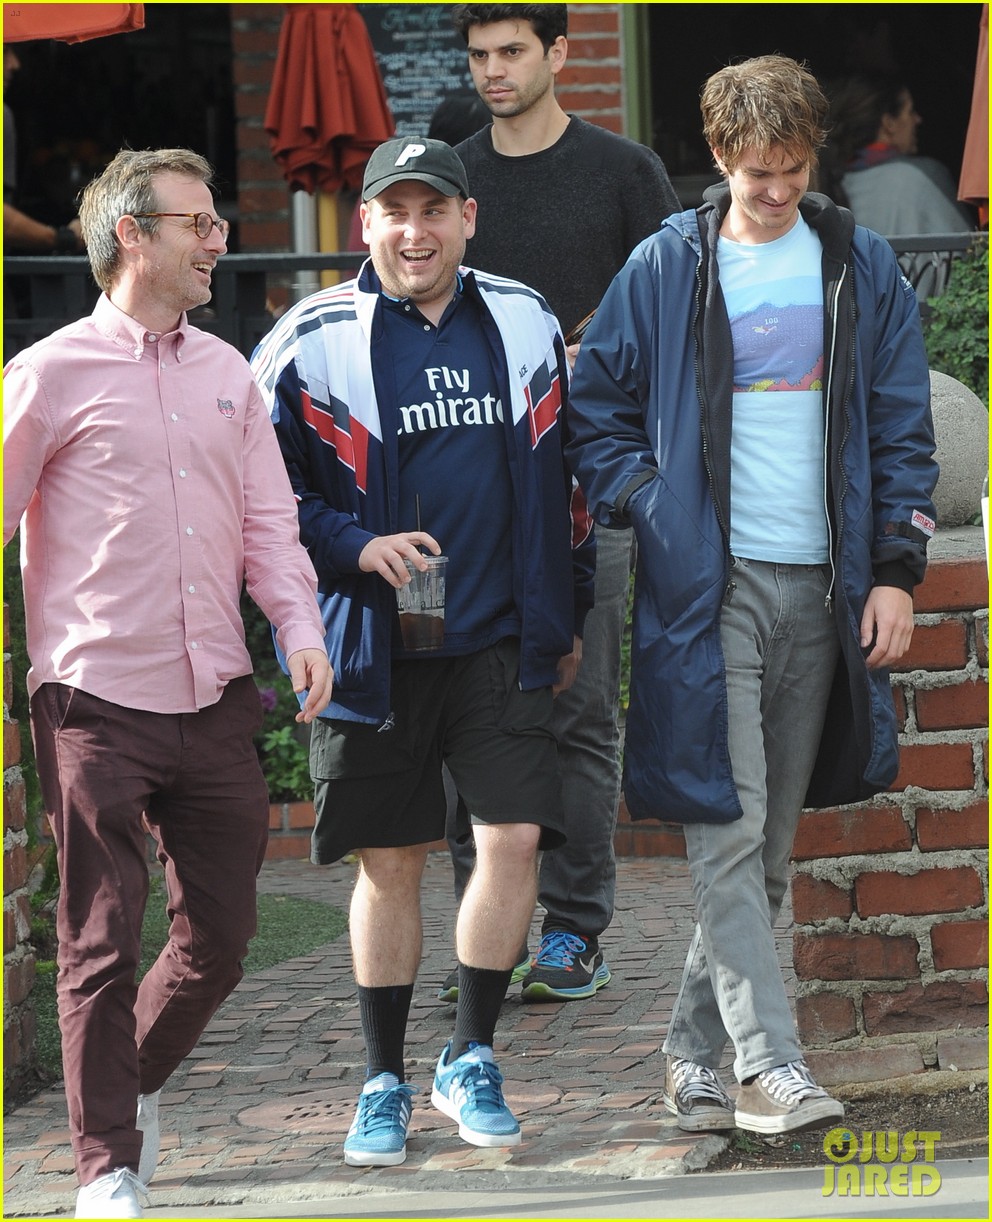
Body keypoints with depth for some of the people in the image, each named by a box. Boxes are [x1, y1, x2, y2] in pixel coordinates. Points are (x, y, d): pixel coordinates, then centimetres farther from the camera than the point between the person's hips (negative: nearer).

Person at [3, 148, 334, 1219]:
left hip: (215, 705, 5)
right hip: (96, 704, -5)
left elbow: (266, 516, 14)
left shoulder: (226, 371, 13)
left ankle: (135, 1080, 35)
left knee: (220, 935, 9)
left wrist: (299, 626, -2)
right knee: (101, 946, -1)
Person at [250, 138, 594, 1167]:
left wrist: (567, 617, 17)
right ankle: (384, 1082, 18)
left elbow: (561, 477, 16)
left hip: (501, 645, 2)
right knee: (389, 861, 4)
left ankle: (469, 1059, 9)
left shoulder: (525, 328, 7)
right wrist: (356, 546, -14)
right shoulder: (313, 343, -4)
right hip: (371, 646, -2)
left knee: (514, 839, -8)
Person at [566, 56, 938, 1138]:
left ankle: (695, 1051, 16)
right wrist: (651, 515, -4)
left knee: (769, 840, 7)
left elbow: (902, 432, 10)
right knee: (727, 827, -12)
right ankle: (767, 1063, -13)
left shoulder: (862, 269, 8)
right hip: (707, 588, -3)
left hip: (822, 588, 3)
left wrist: (895, 570, 2)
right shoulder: (663, 270, 2)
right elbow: (594, 412, 8)